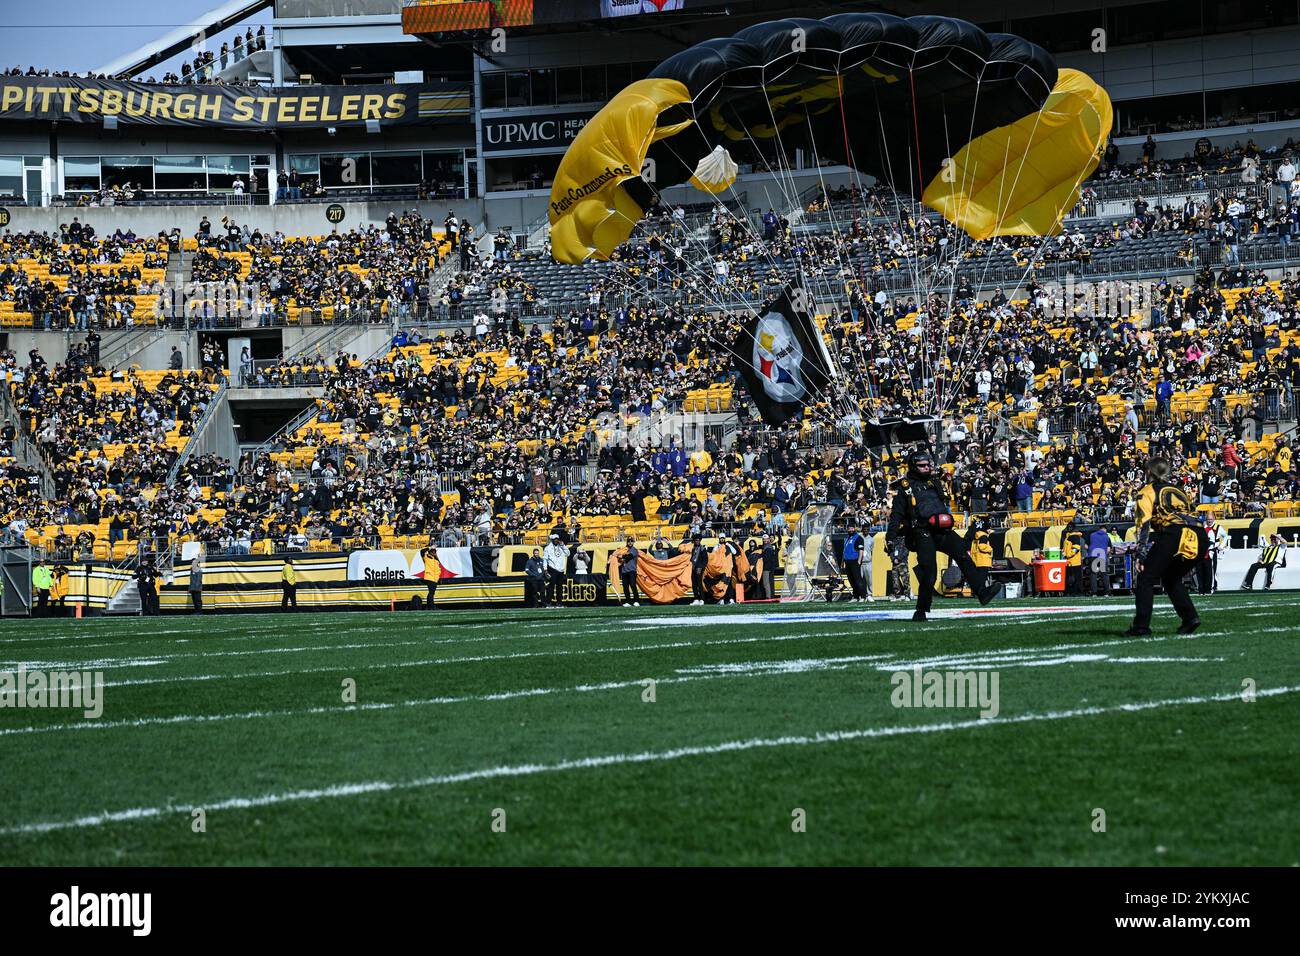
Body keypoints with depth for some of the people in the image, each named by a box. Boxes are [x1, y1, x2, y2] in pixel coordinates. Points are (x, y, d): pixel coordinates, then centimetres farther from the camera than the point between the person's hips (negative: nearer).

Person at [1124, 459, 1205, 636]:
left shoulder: (1148, 492, 15)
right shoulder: (1178, 490, 33)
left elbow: (1144, 524, 3)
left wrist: (1141, 556, -1)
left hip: (1174, 534, -6)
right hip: (1199, 538, 6)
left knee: (1146, 577, 6)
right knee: (1171, 578, 26)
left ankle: (1141, 626, -2)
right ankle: (1190, 618, 13)